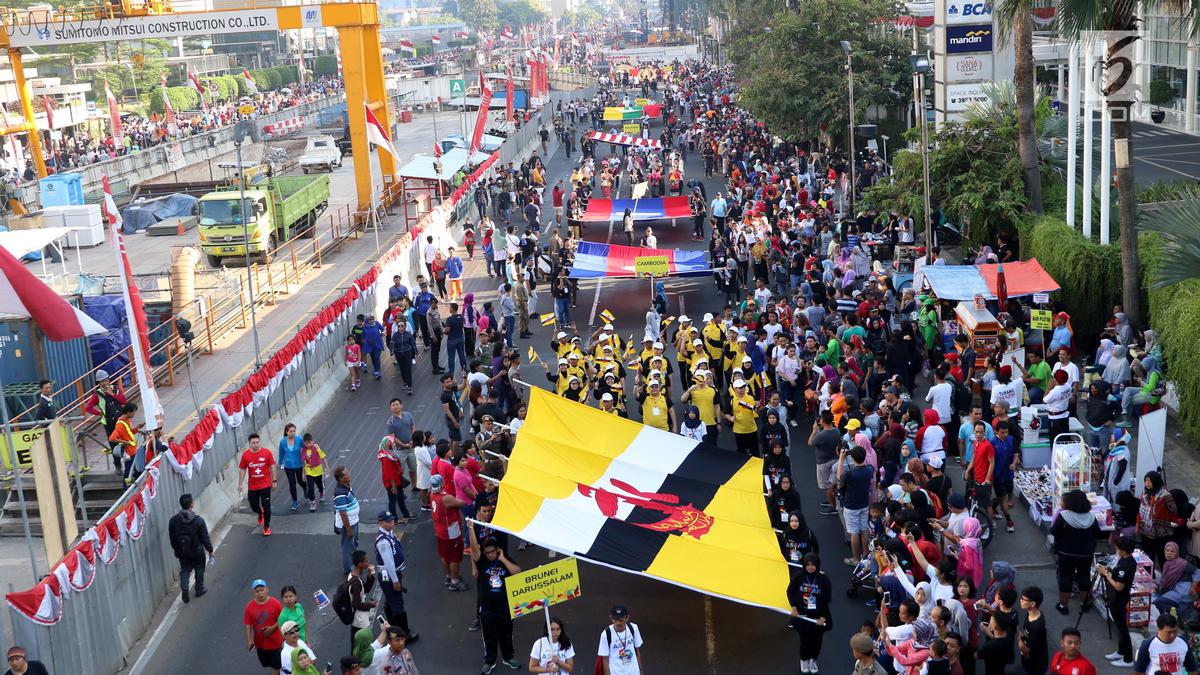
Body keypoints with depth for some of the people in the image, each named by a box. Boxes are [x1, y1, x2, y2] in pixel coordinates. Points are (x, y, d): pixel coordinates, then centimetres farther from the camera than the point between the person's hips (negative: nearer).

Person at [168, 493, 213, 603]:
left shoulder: (173, 520, -12)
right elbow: (205, 537, -13)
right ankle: (199, 590, 30)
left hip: (182, 553, 2)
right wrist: (210, 550, 0)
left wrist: (177, 549, 15)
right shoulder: (198, 520, -21)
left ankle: (184, 587, -4)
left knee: (184, 570, 17)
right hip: (197, 552, -2)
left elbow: (172, 539, -1)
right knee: (199, 570, 19)